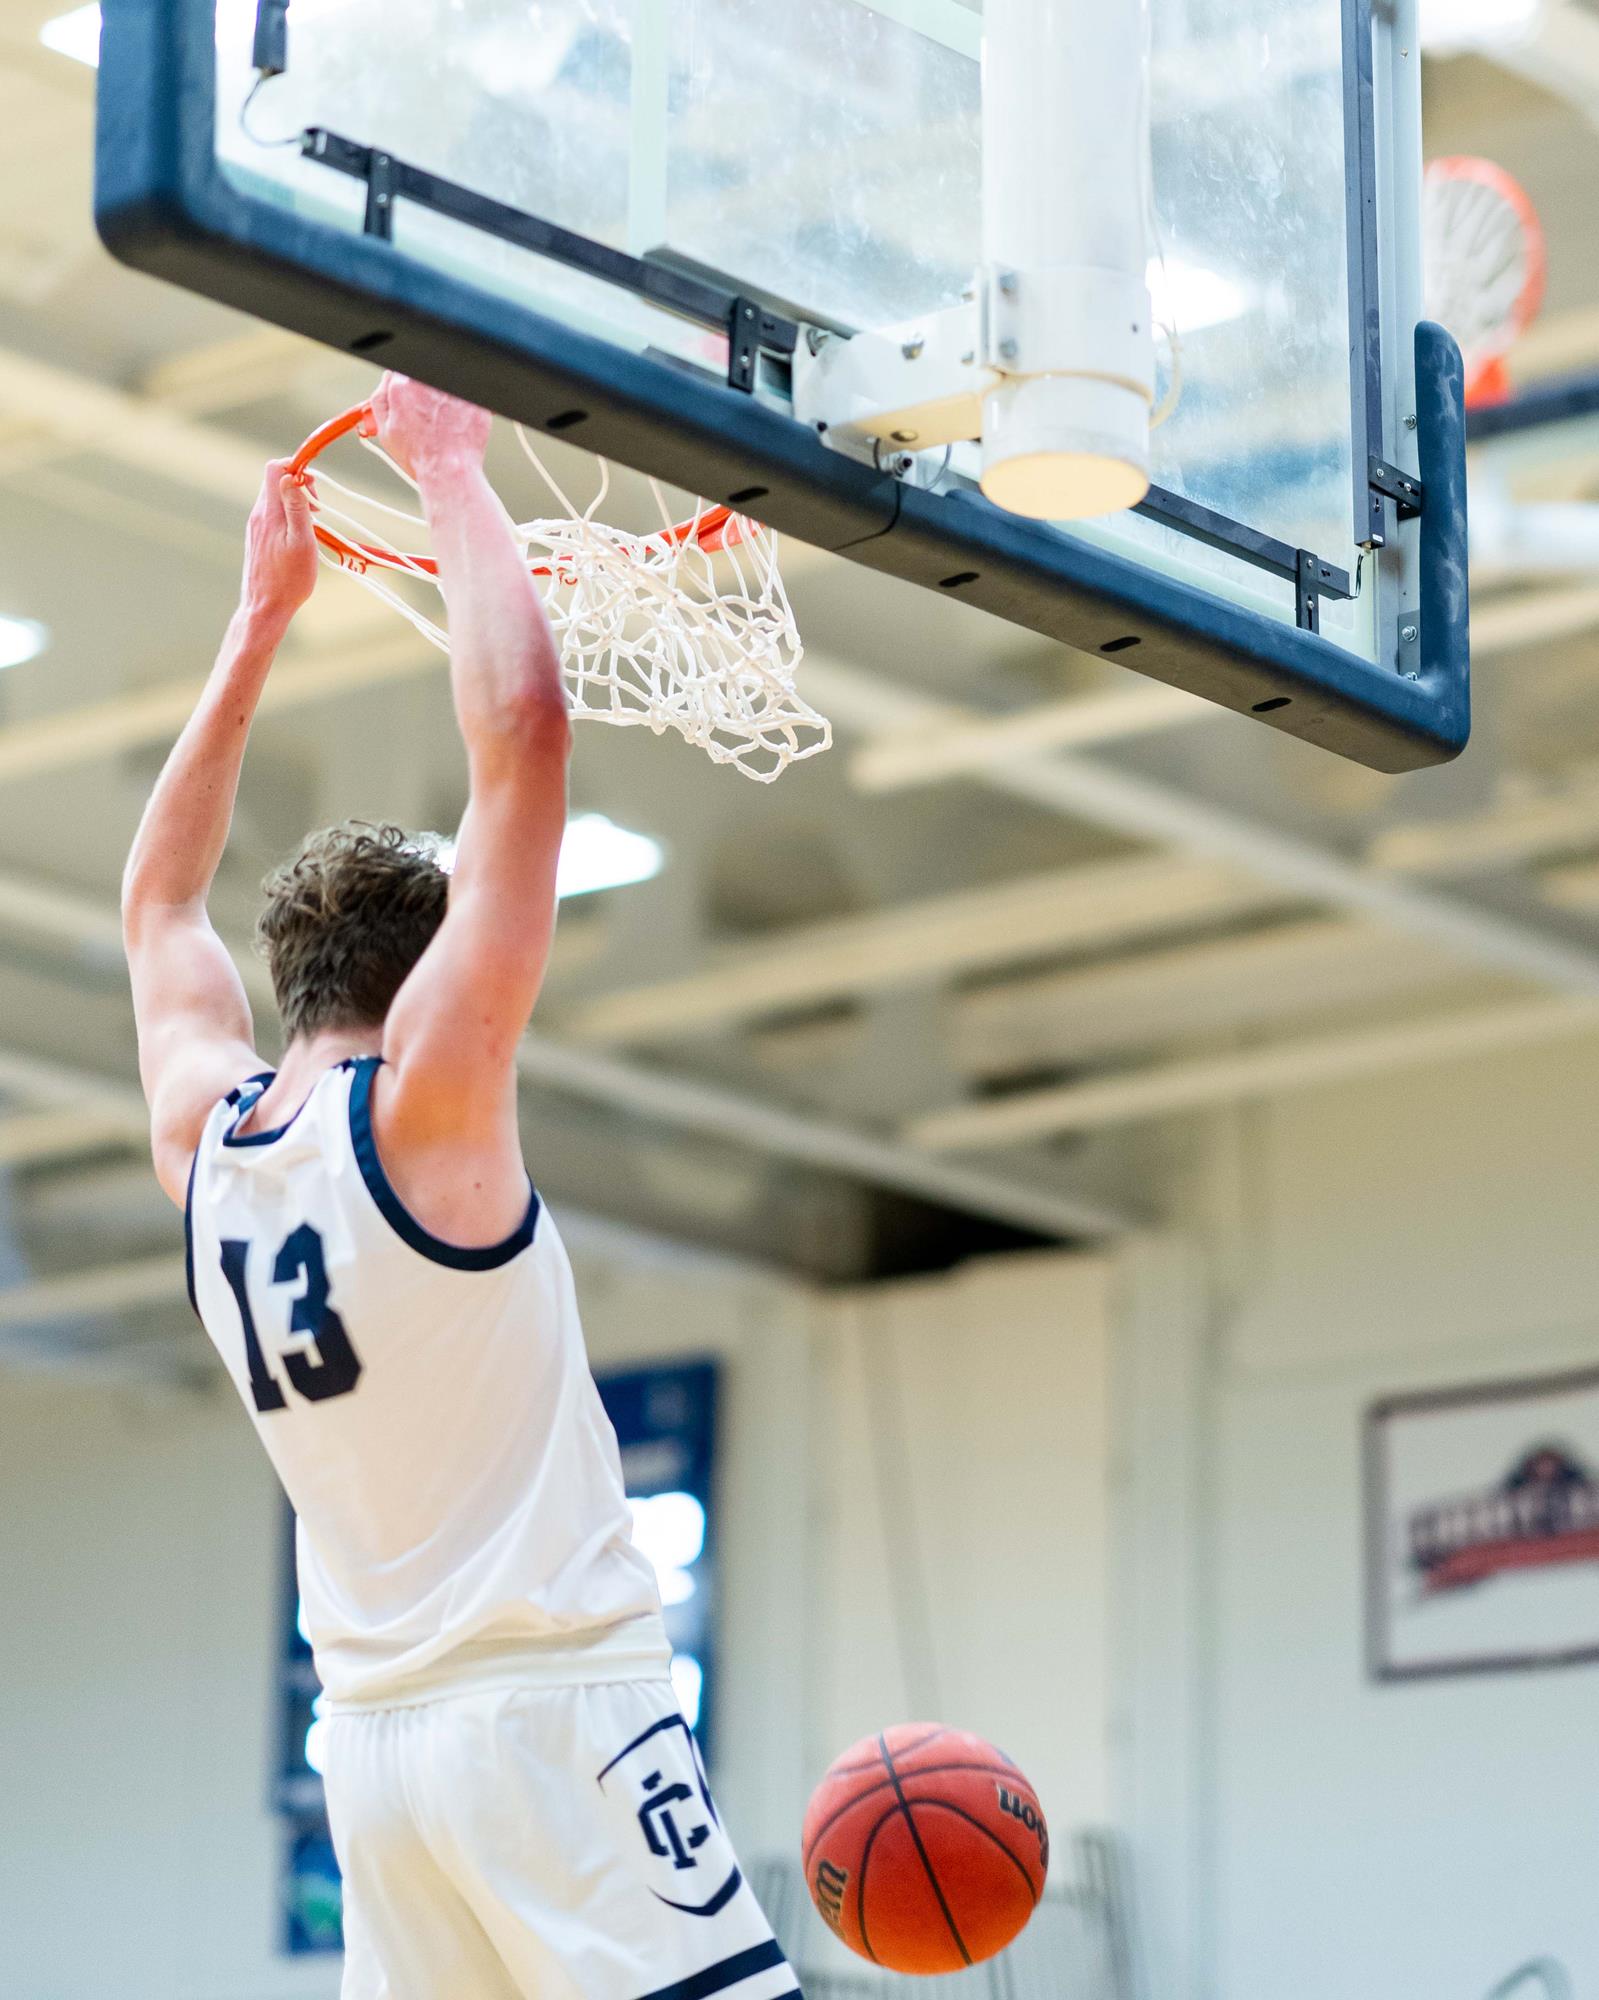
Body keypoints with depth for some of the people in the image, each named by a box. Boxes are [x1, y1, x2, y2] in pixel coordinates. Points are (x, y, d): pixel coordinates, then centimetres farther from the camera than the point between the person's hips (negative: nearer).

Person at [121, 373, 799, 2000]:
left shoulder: (200, 1145, 10)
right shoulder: (421, 1102, -7)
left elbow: (160, 898, 29)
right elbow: (519, 727, -12)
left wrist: (263, 613, 31)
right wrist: (449, 467, -2)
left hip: (374, 1741, 7)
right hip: (550, 1702, -7)